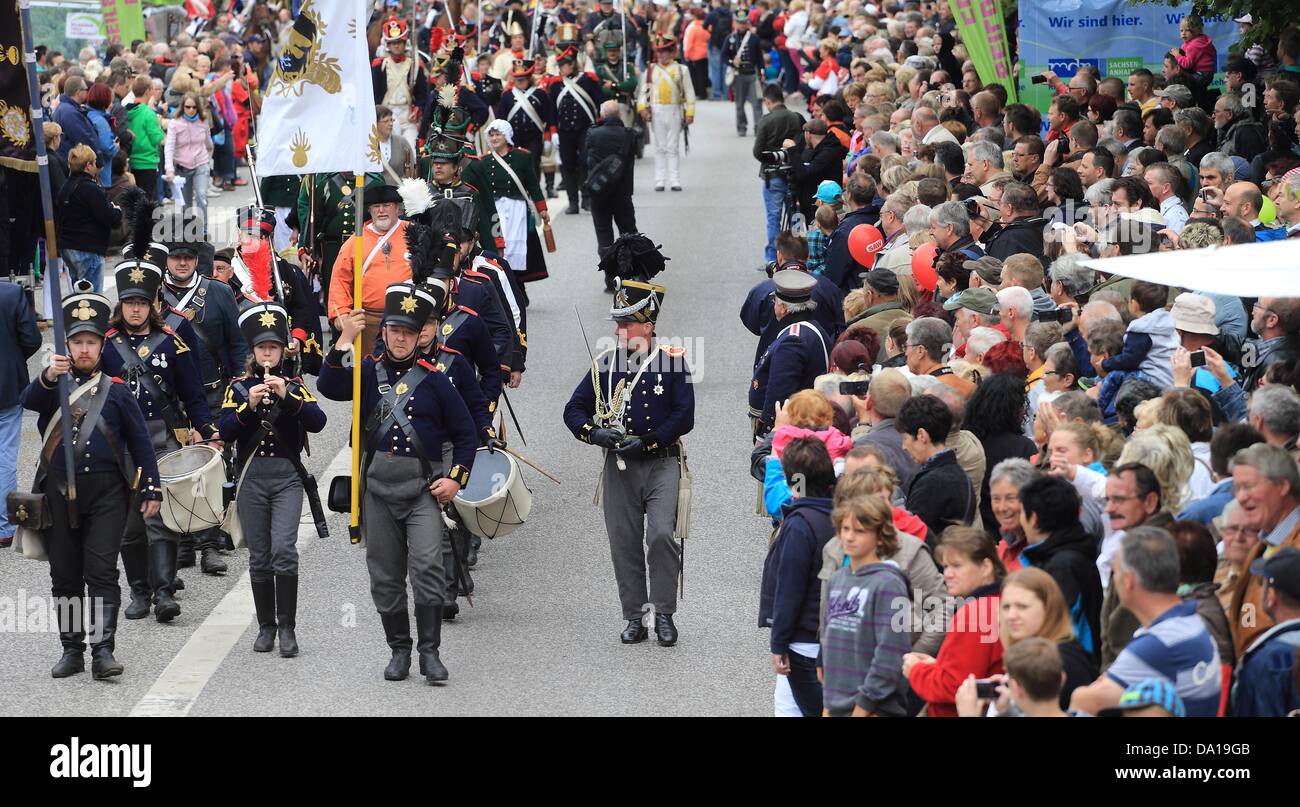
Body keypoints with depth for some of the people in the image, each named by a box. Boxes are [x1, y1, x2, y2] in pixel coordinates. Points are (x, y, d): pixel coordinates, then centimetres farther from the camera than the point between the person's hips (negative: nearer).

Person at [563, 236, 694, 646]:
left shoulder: (672, 361, -4)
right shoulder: (606, 363, 5)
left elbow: (684, 417, -7)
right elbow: (574, 409, 7)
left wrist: (646, 442, -15)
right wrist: (595, 433, -12)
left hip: (660, 463, -3)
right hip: (618, 467, 4)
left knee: (661, 535, -16)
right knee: (625, 545, 5)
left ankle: (664, 615, -4)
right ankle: (634, 618, 15)